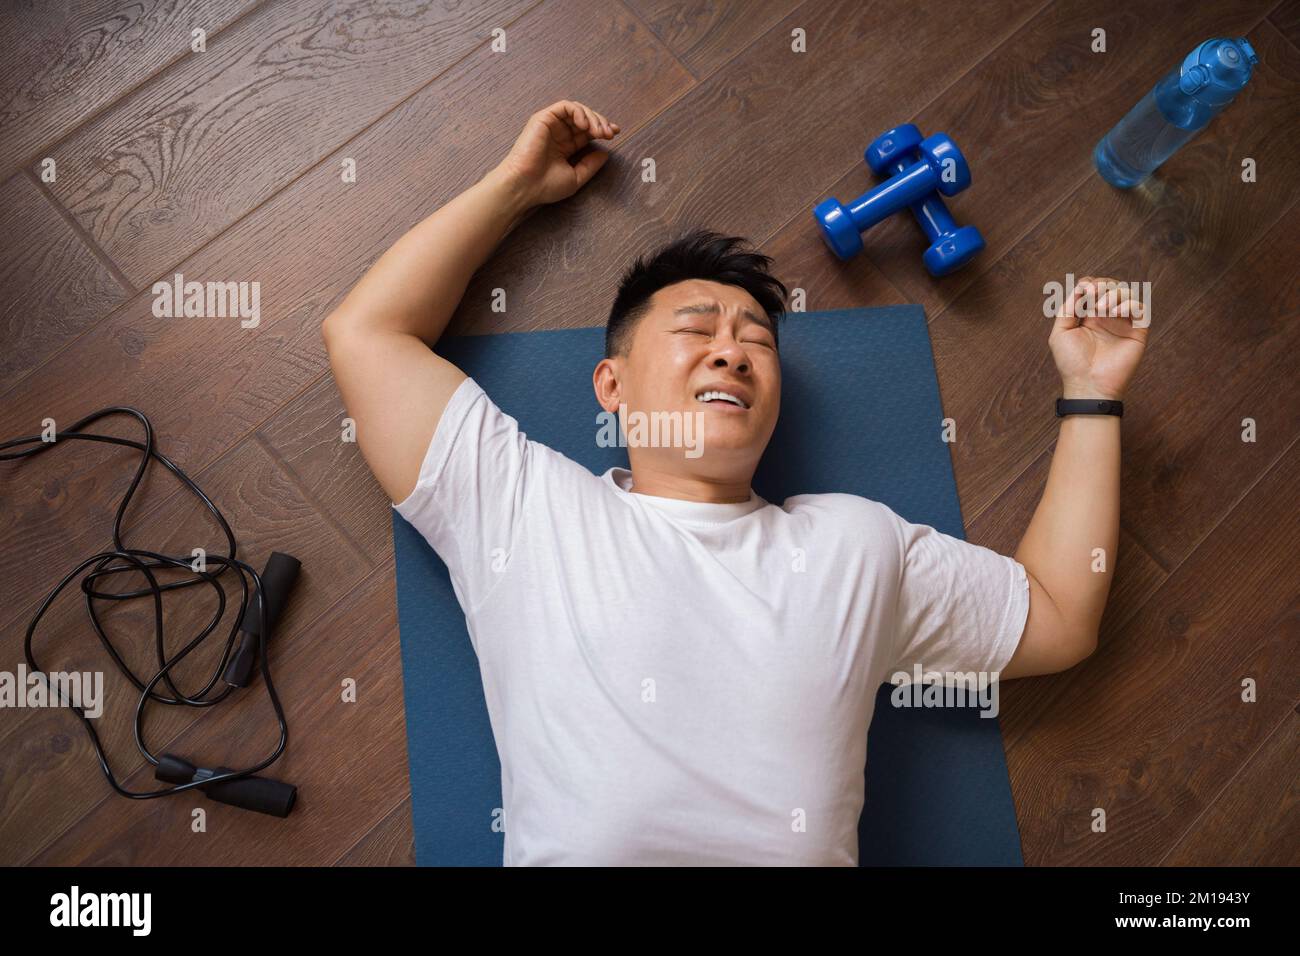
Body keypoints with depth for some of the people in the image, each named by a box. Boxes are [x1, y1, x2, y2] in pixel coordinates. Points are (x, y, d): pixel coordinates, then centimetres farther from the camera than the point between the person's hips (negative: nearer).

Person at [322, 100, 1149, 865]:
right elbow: (365, 331, 12)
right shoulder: (528, 509, 10)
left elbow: (1061, 621, 22)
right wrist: (519, 183, 18)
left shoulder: (858, 542, 17)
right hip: (571, 847, 1)